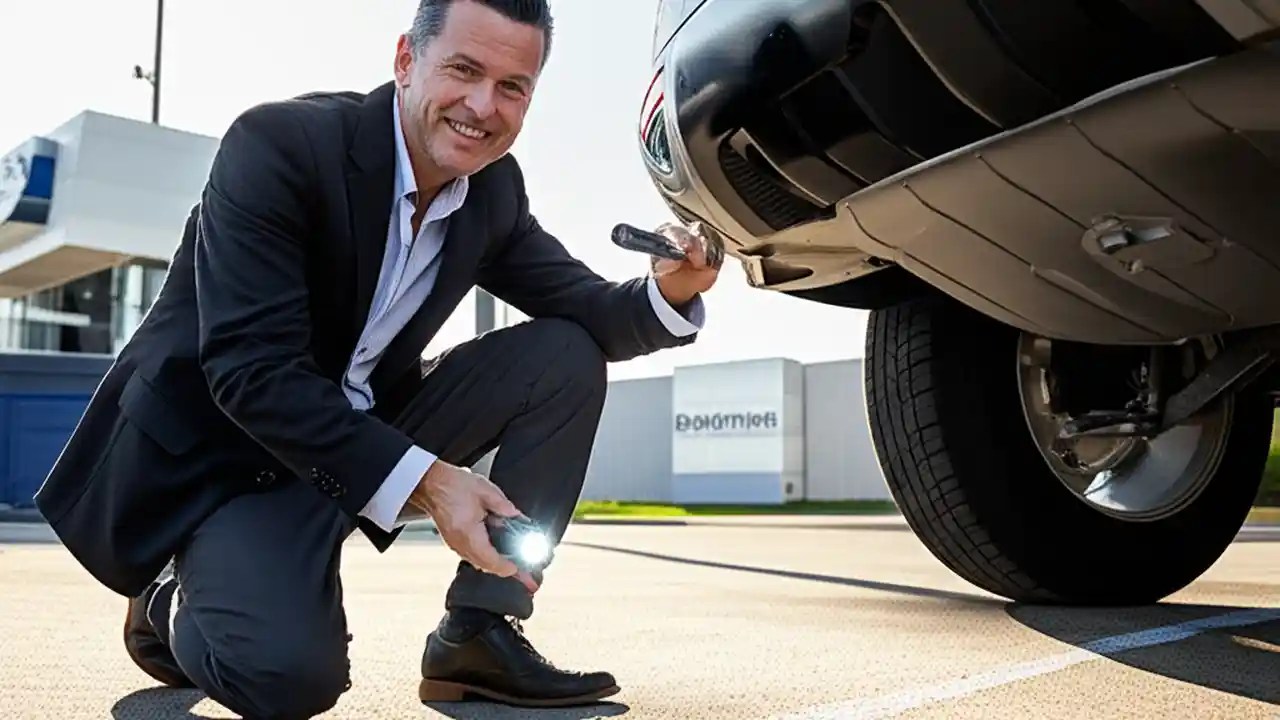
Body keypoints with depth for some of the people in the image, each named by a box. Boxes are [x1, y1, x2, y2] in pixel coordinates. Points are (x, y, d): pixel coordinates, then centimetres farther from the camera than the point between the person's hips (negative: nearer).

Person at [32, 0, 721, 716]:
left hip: (369, 429, 7)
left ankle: (479, 631, -4)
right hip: (217, 449, -6)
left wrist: (670, 291, -22)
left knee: (568, 354, -8)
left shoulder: (495, 188, -2)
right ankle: (174, 605, 7)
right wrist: (423, 480, -34)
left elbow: (589, 313, 1)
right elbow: (249, 370, -28)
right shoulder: (278, 145, -22)